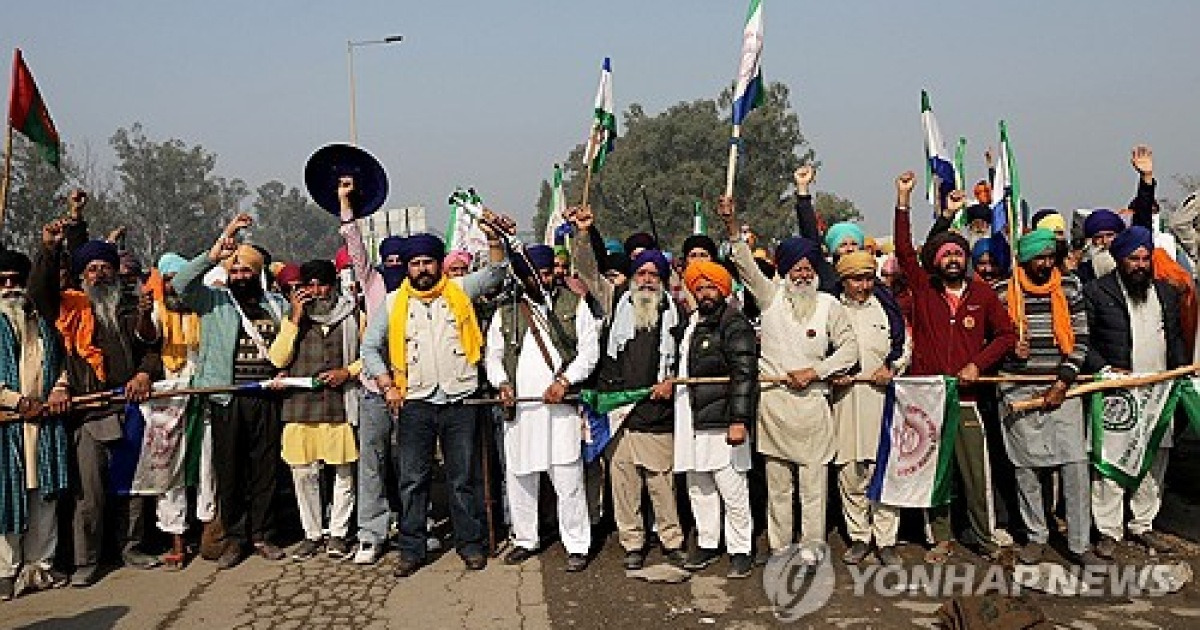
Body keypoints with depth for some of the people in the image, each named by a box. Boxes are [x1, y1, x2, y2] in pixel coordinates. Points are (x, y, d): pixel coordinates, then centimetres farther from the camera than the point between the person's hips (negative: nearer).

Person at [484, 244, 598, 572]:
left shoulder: (574, 305, 6)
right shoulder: (506, 311, 12)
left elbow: (589, 351, 0)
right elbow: (493, 355, 16)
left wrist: (564, 380, -13)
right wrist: (502, 383, -3)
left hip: (560, 406, -3)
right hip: (519, 407, 3)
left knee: (569, 478, -3)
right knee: (518, 476, 10)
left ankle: (577, 545, 8)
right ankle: (525, 540, 26)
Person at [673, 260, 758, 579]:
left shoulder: (735, 324, -7)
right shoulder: (692, 323, 17)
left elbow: (744, 374, -15)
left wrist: (739, 420, -21)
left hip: (723, 422, -8)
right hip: (694, 421, 8)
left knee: (732, 490, -2)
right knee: (698, 487, 15)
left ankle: (740, 550, 10)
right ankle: (707, 544, 27)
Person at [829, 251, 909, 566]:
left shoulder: (886, 309, 11)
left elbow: (906, 347, 14)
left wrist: (892, 368, -5)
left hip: (881, 395, 0)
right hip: (844, 397, 1)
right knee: (849, 472, 3)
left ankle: (885, 540, 6)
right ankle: (858, 537, 15)